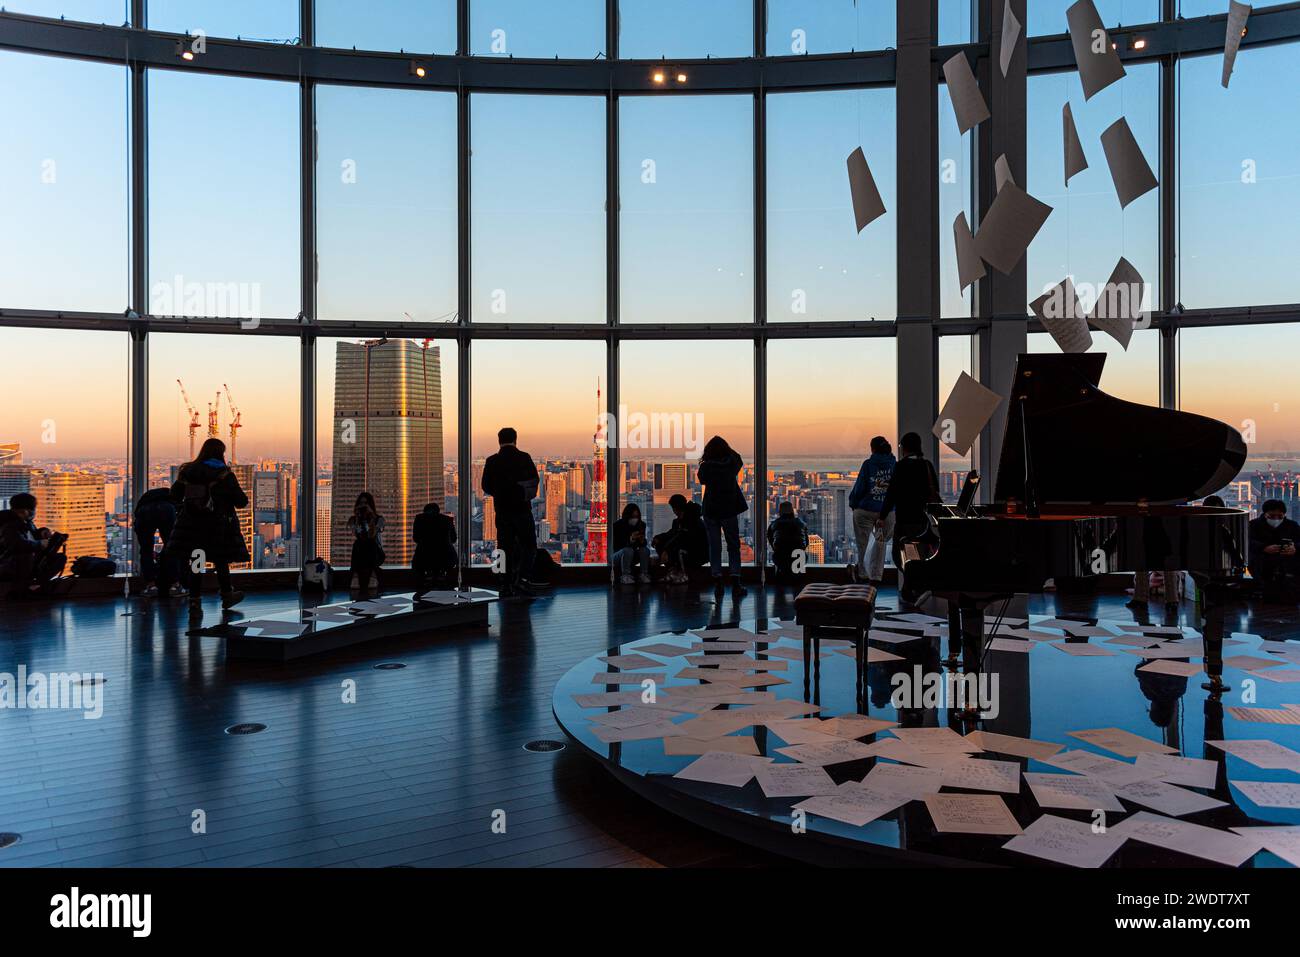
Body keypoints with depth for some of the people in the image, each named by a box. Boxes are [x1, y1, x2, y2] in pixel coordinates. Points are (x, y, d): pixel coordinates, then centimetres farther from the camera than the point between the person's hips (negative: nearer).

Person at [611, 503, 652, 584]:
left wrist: (642, 541, -26)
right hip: (617, 556, -4)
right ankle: (625, 576, -31)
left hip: (632, 558, 5)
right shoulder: (617, 525, -16)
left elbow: (642, 544, 0)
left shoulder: (641, 525, -4)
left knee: (645, 549, -22)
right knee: (628, 550, -35)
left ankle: (644, 575, -20)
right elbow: (615, 545, -22)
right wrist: (630, 539, -38)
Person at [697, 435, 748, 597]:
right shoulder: (732, 464, -6)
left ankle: (717, 582, 4)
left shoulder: (705, 467, -10)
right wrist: (725, 448, 18)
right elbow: (737, 457, 17)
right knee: (733, 546, 8)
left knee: (714, 547, 7)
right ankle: (735, 582, 2)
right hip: (729, 511, 0)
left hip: (710, 512, 0)